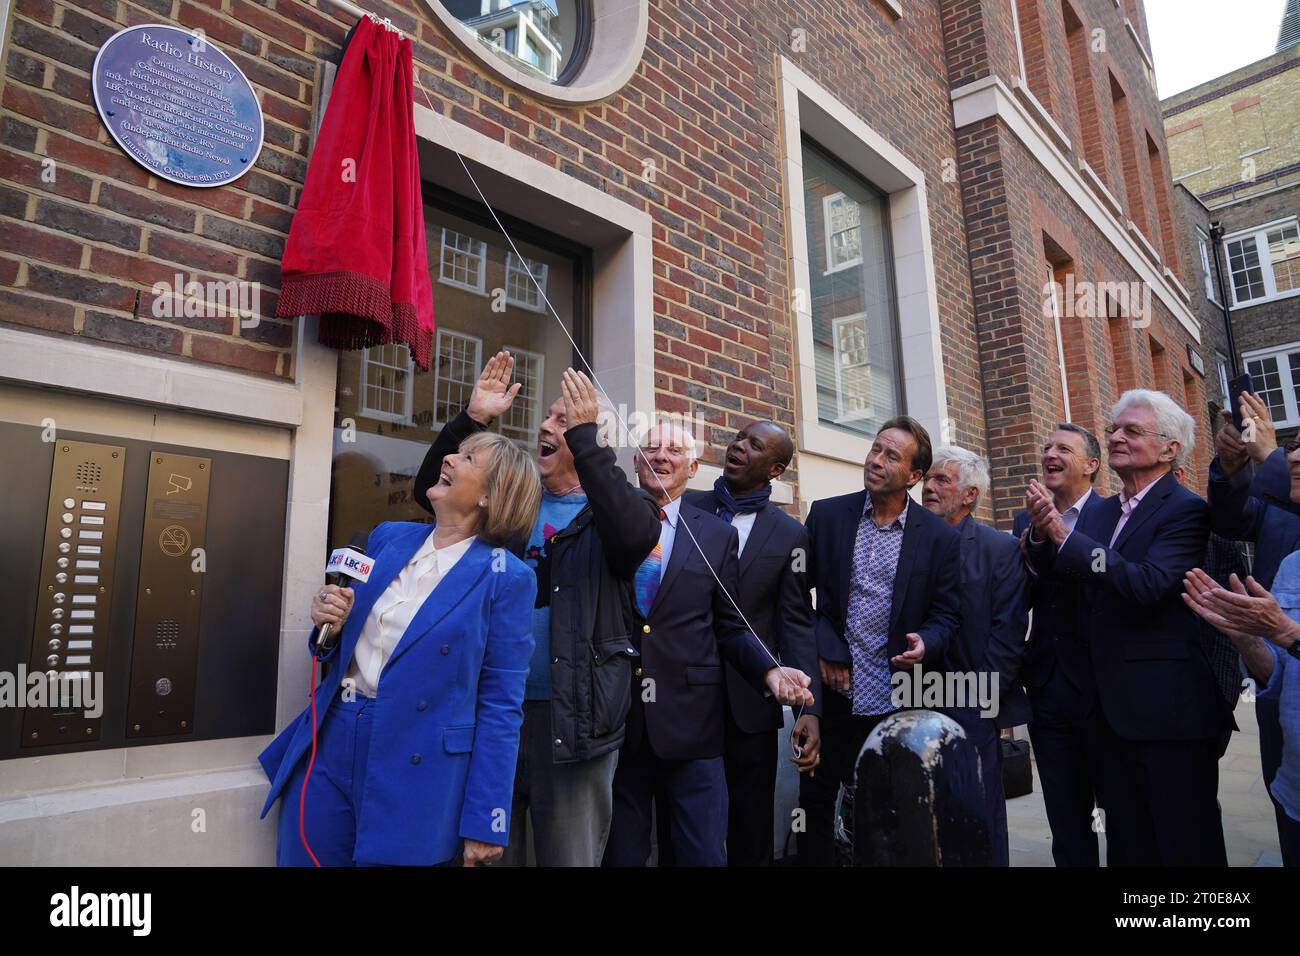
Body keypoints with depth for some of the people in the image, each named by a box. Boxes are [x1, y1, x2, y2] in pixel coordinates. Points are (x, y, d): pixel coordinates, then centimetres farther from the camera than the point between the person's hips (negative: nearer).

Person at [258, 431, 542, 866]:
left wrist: (485, 822, -10)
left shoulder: (506, 578, -11)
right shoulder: (388, 537, 5)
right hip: (328, 746, 5)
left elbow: (500, 704, -10)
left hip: (416, 770, -5)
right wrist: (330, 625, -6)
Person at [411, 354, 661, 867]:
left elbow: (635, 535, -25)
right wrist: (473, 418, -8)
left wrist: (584, 435, -25)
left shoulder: (615, 509, -3)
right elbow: (431, 489, 6)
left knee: (569, 855, 11)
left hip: (571, 716, -4)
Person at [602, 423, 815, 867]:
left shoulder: (718, 535, 6)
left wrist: (771, 671, -9)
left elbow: (730, 627, 6)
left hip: (689, 718, 0)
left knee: (704, 853, 9)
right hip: (613, 716, 0)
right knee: (621, 853, 16)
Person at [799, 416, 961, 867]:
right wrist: (824, 650, -6)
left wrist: (926, 644, -18)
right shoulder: (827, 515, 0)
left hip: (896, 698, 0)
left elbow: (946, 614, 3)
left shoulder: (940, 537, -2)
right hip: (831, 689, 1)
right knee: (815, 798, 10)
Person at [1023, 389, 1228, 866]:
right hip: (1113, 707, 7)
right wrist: (1043, 536, -13)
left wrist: (1064, 536, -24)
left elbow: (1149, 584, -27)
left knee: (1185, 844, 7)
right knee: (1126, 842, 18)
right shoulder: (1100, 513, 10)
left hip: (1168, 707, -7)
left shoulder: (1186, 511, -12)